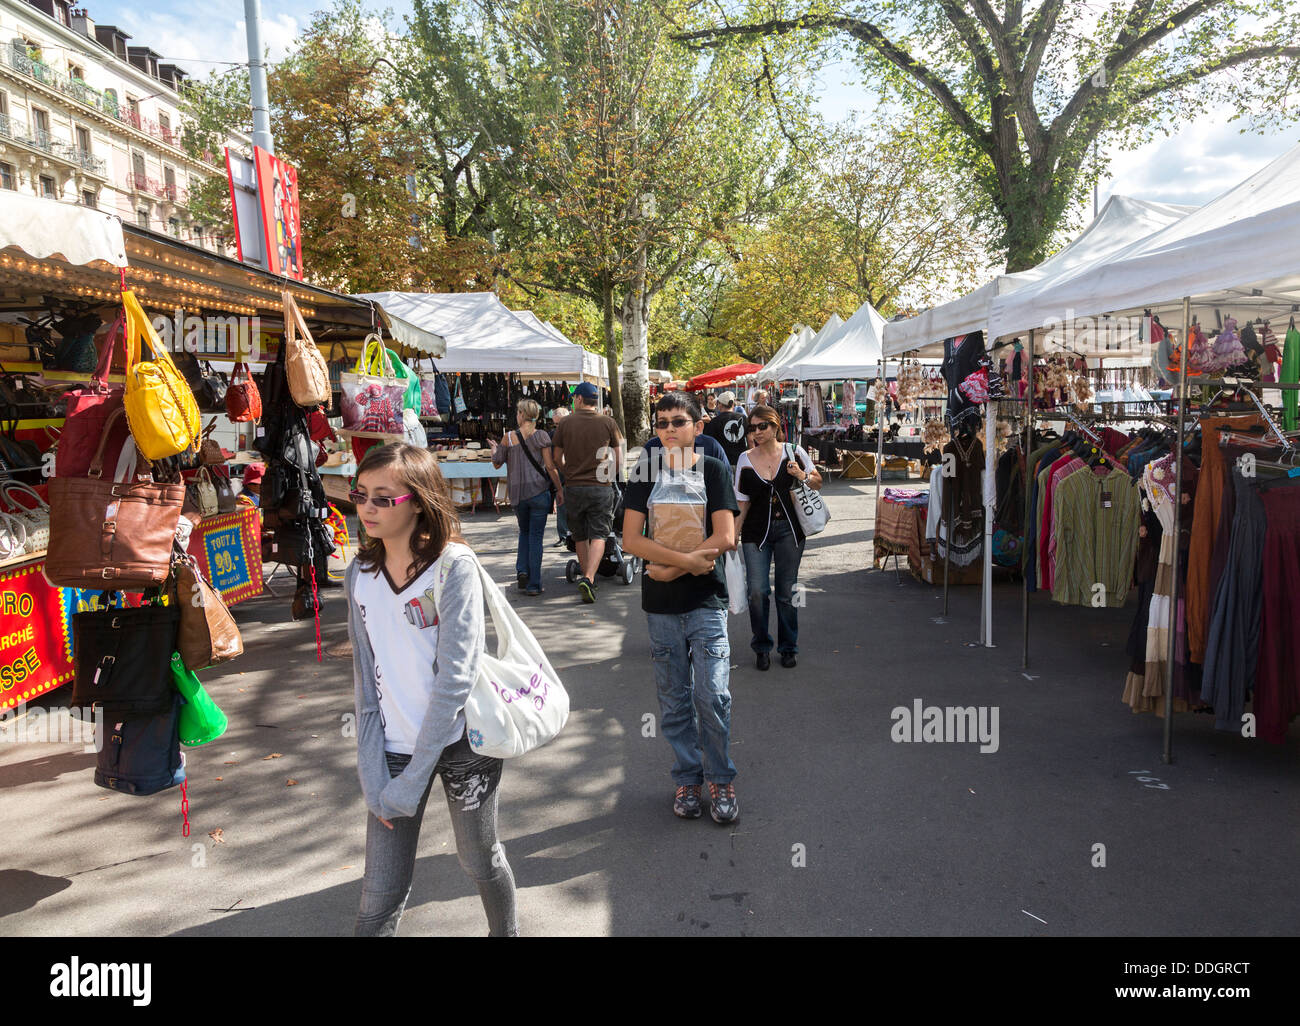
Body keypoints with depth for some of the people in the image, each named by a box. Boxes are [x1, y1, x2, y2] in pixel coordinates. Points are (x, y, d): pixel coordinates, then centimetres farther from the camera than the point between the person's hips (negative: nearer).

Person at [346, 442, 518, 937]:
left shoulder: (454, 565, -16)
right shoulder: (361, 573, 1)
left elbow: (456, 675, -19)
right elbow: (366, 678, 3)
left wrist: (414, 778, -18)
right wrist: (372, 773, -4)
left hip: (461, 740, -3)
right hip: (394, 746, 4)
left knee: (480, 861, 17)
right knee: (380, 895, 4)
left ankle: (506, 932, 45)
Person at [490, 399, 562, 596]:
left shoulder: (509, 437, -1)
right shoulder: (541, 436, -3)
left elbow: (496, 463, 9)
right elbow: (550, 466, -6)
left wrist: (494, 449, 30)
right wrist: (559, 490, 3)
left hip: (517, 493, 2)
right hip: (539, 492, -2)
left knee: (524, 532, 22)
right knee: (536, 536, 3)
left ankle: (522, 570, 5)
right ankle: (533, 584, 0)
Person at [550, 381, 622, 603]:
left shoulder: (565, 423, 1)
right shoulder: (608, 423, 0)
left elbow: (557, 458, 6)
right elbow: (618, 458, 5)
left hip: (573, 487, 1)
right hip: (601, 487, -1)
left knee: (580, 536, 14)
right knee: (598, 535, -1)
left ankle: (587, 578, 23)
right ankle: (588, 578, -19)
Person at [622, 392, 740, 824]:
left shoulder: (714, 471, 0)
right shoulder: (644, 474, 4)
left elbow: (725, 538, -8)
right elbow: (631, 539, -6)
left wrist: (670, 567, -13)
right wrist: (688, 559, -17)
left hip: (706, 600, -2)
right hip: (661, 604, 2)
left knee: (712, 696, -5)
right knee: (674, 699, 10)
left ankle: (719, 779, 14)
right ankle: (687, 777, 25)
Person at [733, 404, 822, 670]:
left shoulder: (793, 451, 0)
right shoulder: (745, 460, 2)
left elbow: (818, 483, 9)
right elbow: (742, 502, 5)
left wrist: (802, 476, -12)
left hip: (789, 530, 0)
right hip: (756, 532, 0)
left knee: (786, 592, 6)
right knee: (758, 591, -7)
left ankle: (788, 647, 23)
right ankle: (762, 647, 13)